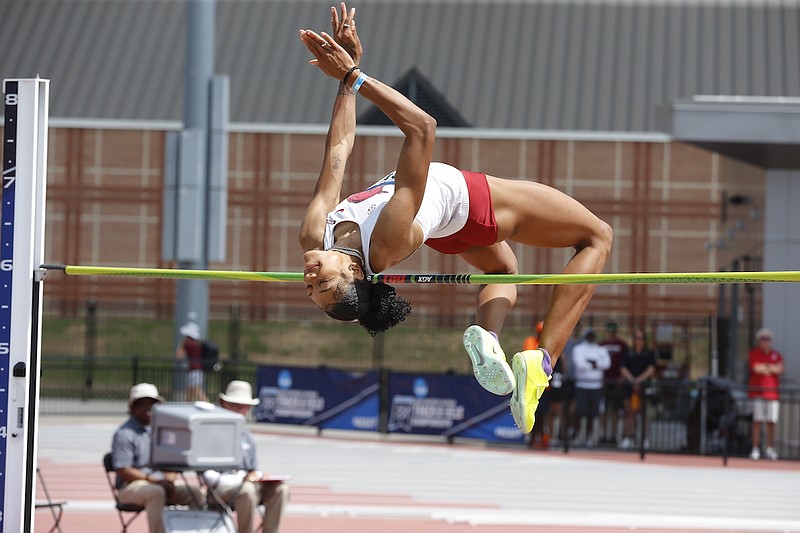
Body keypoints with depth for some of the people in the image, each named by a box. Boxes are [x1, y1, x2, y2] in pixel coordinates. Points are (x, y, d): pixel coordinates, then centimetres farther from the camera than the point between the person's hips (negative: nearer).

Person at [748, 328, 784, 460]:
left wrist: (764, 367, -9)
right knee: (757, 420, -8)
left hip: (773, 392, 4)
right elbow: (756, 368, -12)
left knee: (771, 421, 4)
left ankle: (770, 449, 10)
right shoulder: (754, 353, 3)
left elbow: (780, 369, -1)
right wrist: (772, 368, -1)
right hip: (757, 392, -4)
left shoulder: (776, 354, 14)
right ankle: (755, 448, -7)